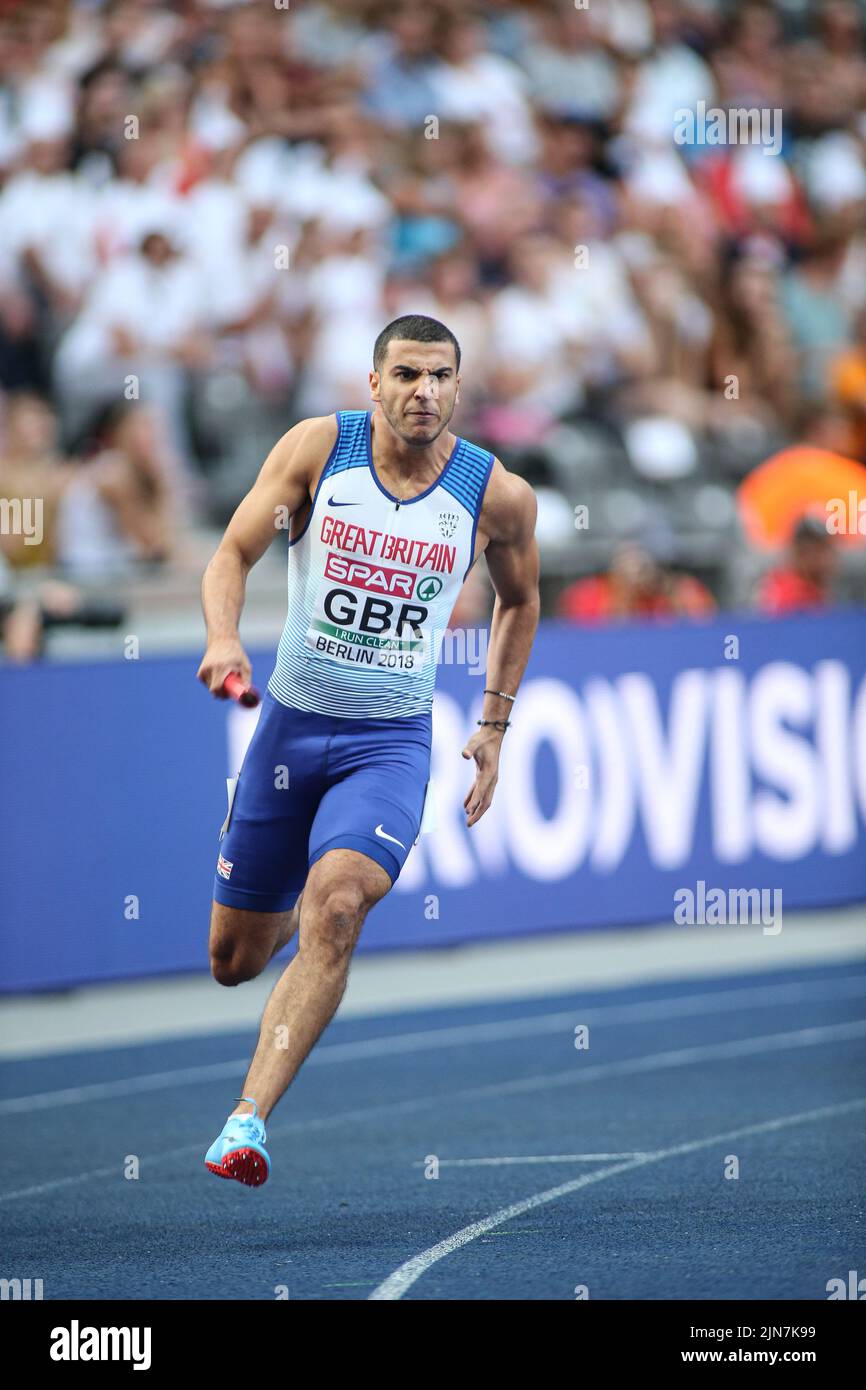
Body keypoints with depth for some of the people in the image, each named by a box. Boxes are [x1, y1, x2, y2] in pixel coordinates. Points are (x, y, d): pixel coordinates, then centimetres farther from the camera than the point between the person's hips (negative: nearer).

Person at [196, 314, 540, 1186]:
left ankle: (247, 1120, -29)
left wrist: (495, 725, 11)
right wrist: (223, 639, -23)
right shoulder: (317, 447, -7)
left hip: (390, 744, -2)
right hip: (290, 723, 2)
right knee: (234, 961, 9)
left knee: (334, 908, -28)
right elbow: (232, 555, -2)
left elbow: (519, 599, 15)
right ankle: (302, 907, 48)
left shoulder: (497, 494, -5)